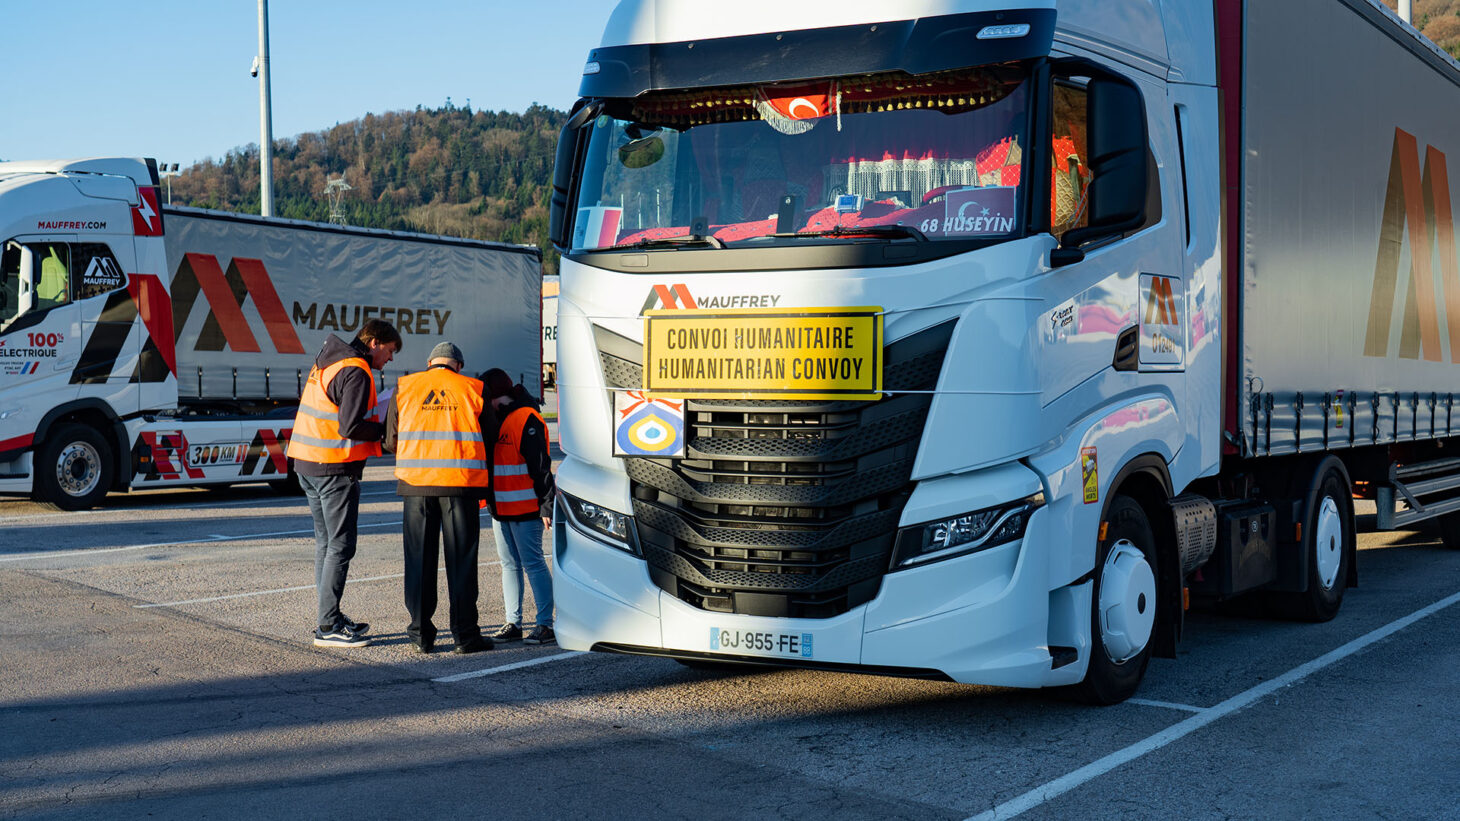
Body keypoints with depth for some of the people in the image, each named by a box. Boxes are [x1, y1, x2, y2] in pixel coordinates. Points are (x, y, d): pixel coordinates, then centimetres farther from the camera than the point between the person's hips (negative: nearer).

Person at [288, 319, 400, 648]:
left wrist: (374, 422, 11)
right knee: (340, 545, -5)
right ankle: (328, 626, -3)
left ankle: (329, 616, 23)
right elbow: (351, 427, -22)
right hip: (335, 467, -10)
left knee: (326, 541, 16)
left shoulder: (327, 362, 16)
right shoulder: (356, 372, -15)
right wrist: (385, 429, -8)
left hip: (307, 462, 10)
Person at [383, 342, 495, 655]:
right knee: (461, 560, 5)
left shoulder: (405, 387, 8)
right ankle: (465, 634, 5)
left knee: (420, 559, 9)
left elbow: (391, 441, 10)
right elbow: (490, 439, 7)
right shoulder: (473, 389, 5)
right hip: (461, 482, -1)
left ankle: (421, 634, 10)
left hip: (416, 481, 1)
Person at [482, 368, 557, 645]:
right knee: (510, 565, 10)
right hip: (500, 508, 9)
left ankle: (546, 624, -2)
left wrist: (546, 505, -19)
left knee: (533, 564, -6)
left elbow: (540, 466, -16)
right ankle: (513, 623, 14)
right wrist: (490, 501, 20)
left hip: (525, 508, -9)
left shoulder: (527, 419, -12)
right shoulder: (493, 420, 16)